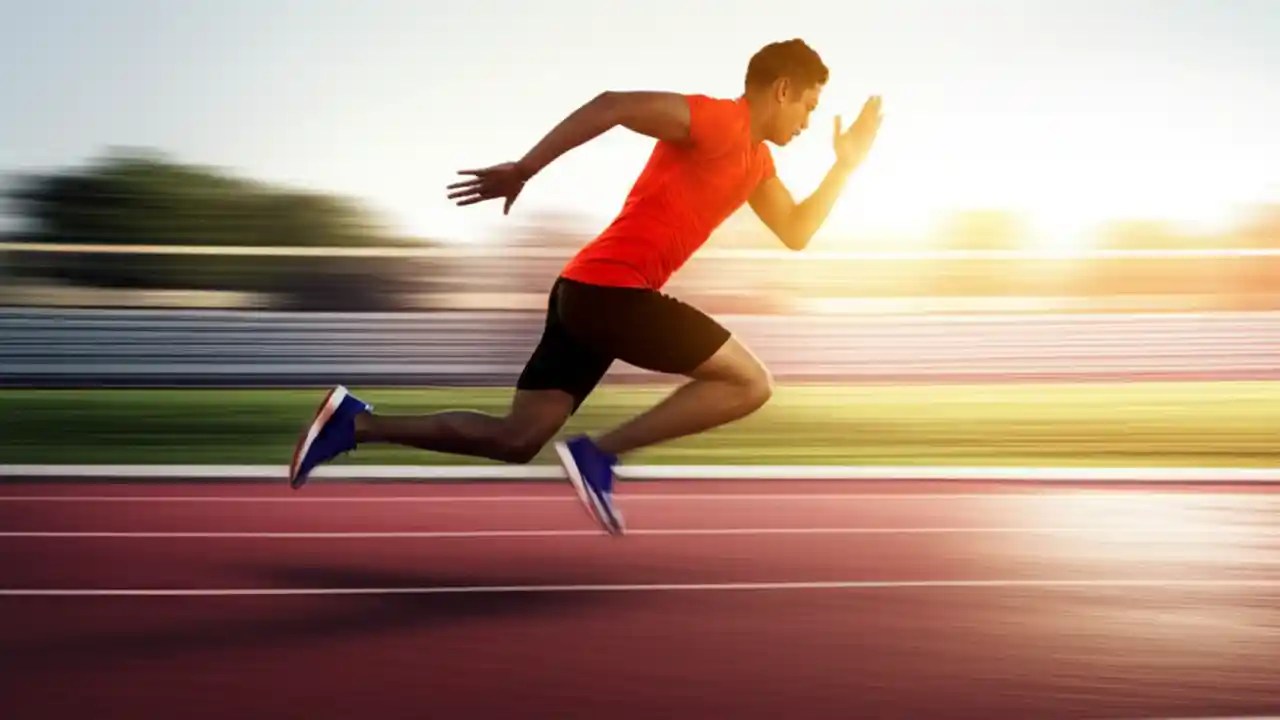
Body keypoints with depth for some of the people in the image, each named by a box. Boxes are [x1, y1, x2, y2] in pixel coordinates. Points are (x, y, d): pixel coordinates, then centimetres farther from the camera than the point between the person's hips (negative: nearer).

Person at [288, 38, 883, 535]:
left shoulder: (756, 160, 21)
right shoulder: (718, 121, -10)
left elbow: (795, 233, 28)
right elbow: (612, 105, -18)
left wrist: (847, 162, 25)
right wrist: (522, 171, -21)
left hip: (591, 291, 10)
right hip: (610, 287, -10)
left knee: (515, 440, 7)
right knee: (750, 383, -8)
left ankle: (356, 423, 7)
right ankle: (600, 454, -12)